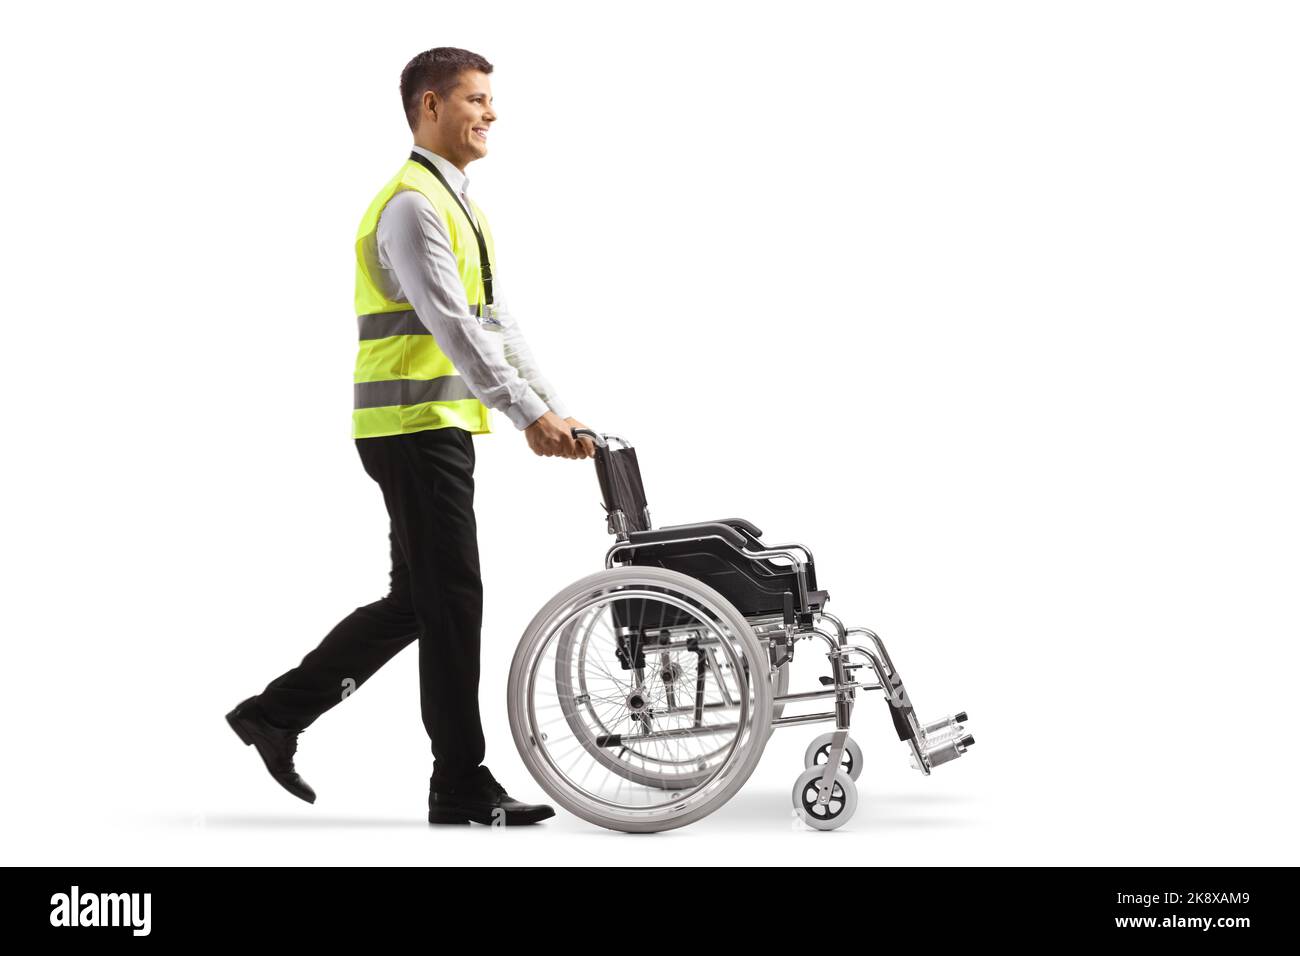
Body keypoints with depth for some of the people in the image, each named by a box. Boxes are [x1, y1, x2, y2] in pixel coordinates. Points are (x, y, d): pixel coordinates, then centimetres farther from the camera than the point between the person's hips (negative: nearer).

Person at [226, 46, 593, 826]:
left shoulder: (462, 205, 18)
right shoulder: (412, 204, -15)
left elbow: (499, 323, 16)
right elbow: (453, 328, -24)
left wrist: (557, 410, 6)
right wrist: (530, 416, -29)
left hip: (440, 427, 10)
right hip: (414, 428, -10)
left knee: (416, 600, 14)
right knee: (451, 599, -5)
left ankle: (279, 711, 21)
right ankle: (463, 787, 3)